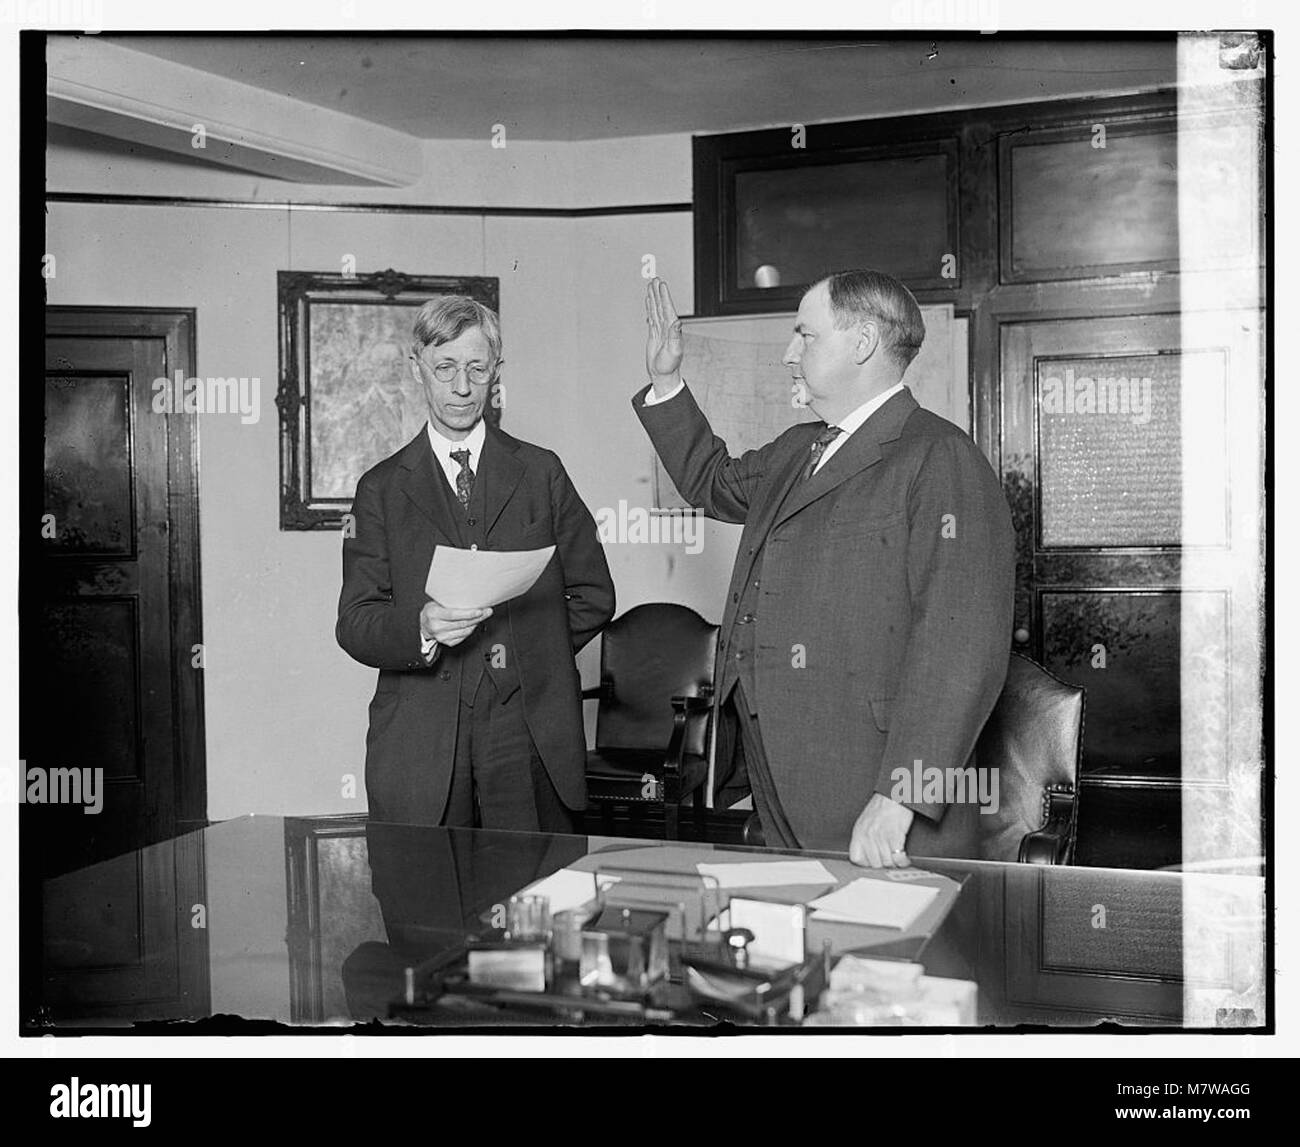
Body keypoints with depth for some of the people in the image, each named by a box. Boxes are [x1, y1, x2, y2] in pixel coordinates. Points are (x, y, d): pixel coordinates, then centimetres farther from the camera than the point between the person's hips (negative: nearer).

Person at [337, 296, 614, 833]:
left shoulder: (541, 473, 12)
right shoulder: (381, 488, 9)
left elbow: (594, 596, 13)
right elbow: (354, 624, 1)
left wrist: (529, 655, 1)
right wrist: (422, 628, -18)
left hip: (529, 734, 1)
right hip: (420, 742, 0)